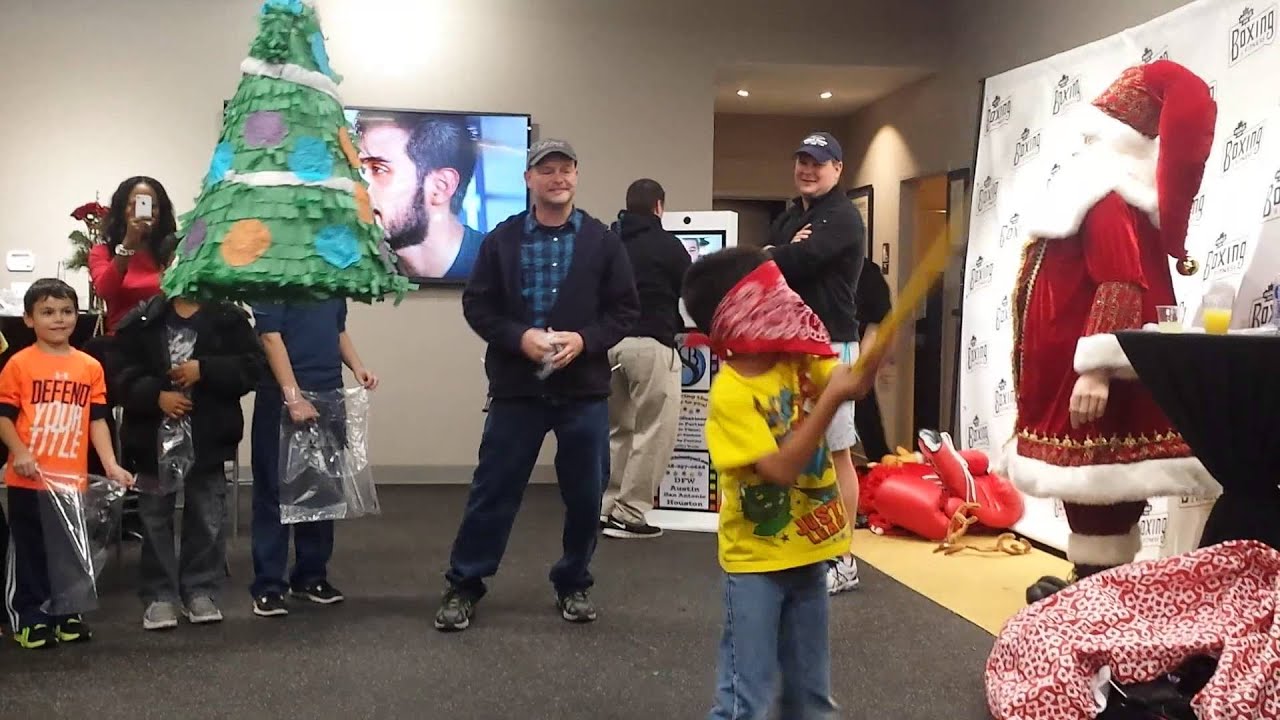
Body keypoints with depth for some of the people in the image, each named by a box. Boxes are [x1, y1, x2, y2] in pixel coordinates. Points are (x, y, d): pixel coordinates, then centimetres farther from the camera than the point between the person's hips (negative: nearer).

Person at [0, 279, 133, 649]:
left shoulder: (90, 367, 4)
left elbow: (97, 420, 5)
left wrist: (110, 464, -4)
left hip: (72, 478, 3)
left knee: (71, 550, 13)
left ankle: (66, 613, 26)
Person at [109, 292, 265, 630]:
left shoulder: (229, 318, -1)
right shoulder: (141, 321, 0)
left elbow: (253, 365, -9)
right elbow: (121, 374, -3)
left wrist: (204, 369, -18)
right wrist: (156, 395, -18)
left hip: (208, 436, 0)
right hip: (155, 436, 0)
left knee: (207, 518, 8)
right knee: (156, 518, 8)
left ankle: (201, 591, 21)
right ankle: (160, 595, 18)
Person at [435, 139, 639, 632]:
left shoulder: (602, 241, 3)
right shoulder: (502, 239, 2)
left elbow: (624, 309, 2)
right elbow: (477, 305, 1)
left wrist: (584, 340, -14)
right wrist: (519, 337, -14)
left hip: (585, 391, 1)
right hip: (517, 388, -1)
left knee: (585, 496, 9)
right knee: (493, 491, 4)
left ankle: (573, 585, 27)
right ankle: (463, 585, 17)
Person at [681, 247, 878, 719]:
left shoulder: (797, 360, -1)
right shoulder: (730, 395, -22)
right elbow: (780, 469, -28)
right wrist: (830, 399, -32)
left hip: (806, 550, 7)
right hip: (756, 561, -7)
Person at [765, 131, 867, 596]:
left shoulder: (843, 218, -7)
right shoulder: (789, 217, 20)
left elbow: (796, 262, -22)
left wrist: (774, 256, -3)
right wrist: (788, 254, -12)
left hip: (830, 344, -8)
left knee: (835, 452, -5)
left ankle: (842, 561, 0)